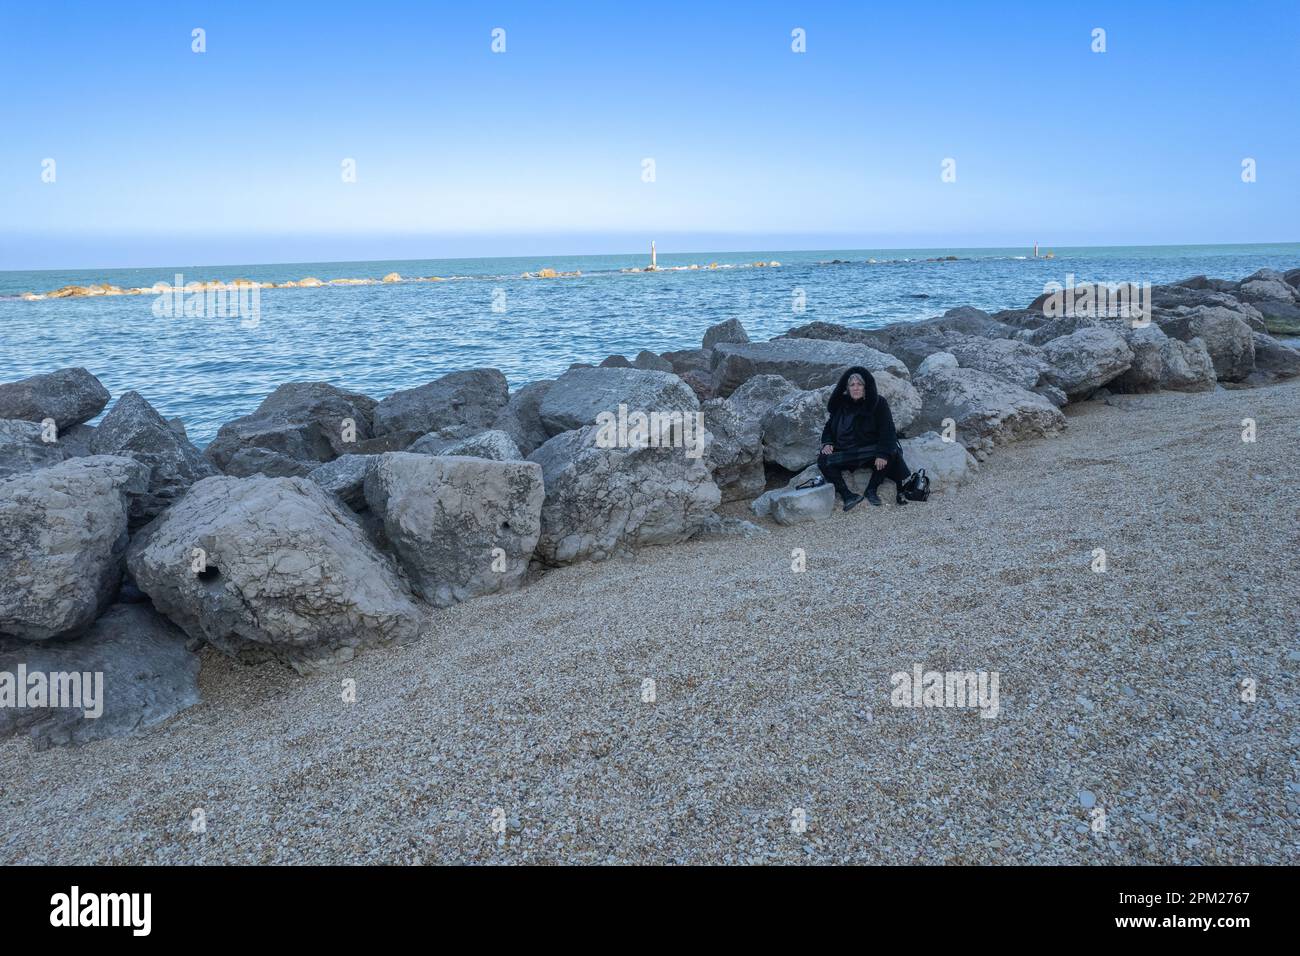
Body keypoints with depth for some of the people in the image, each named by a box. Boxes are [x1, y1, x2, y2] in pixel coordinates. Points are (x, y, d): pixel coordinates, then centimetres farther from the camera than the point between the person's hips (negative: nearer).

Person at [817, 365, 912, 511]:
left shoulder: (878, 403, -5)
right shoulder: (841, 404, 7)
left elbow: (887, 430, -13)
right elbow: (830, 426, 17)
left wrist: (883, 454, -27)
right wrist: (827, 443, -4)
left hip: (870, 452, -3)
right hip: (844, 453, 3)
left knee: (891, 454, -31)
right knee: (823, 461, -23)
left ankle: (871, 490, -16)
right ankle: (848, 496, -29)